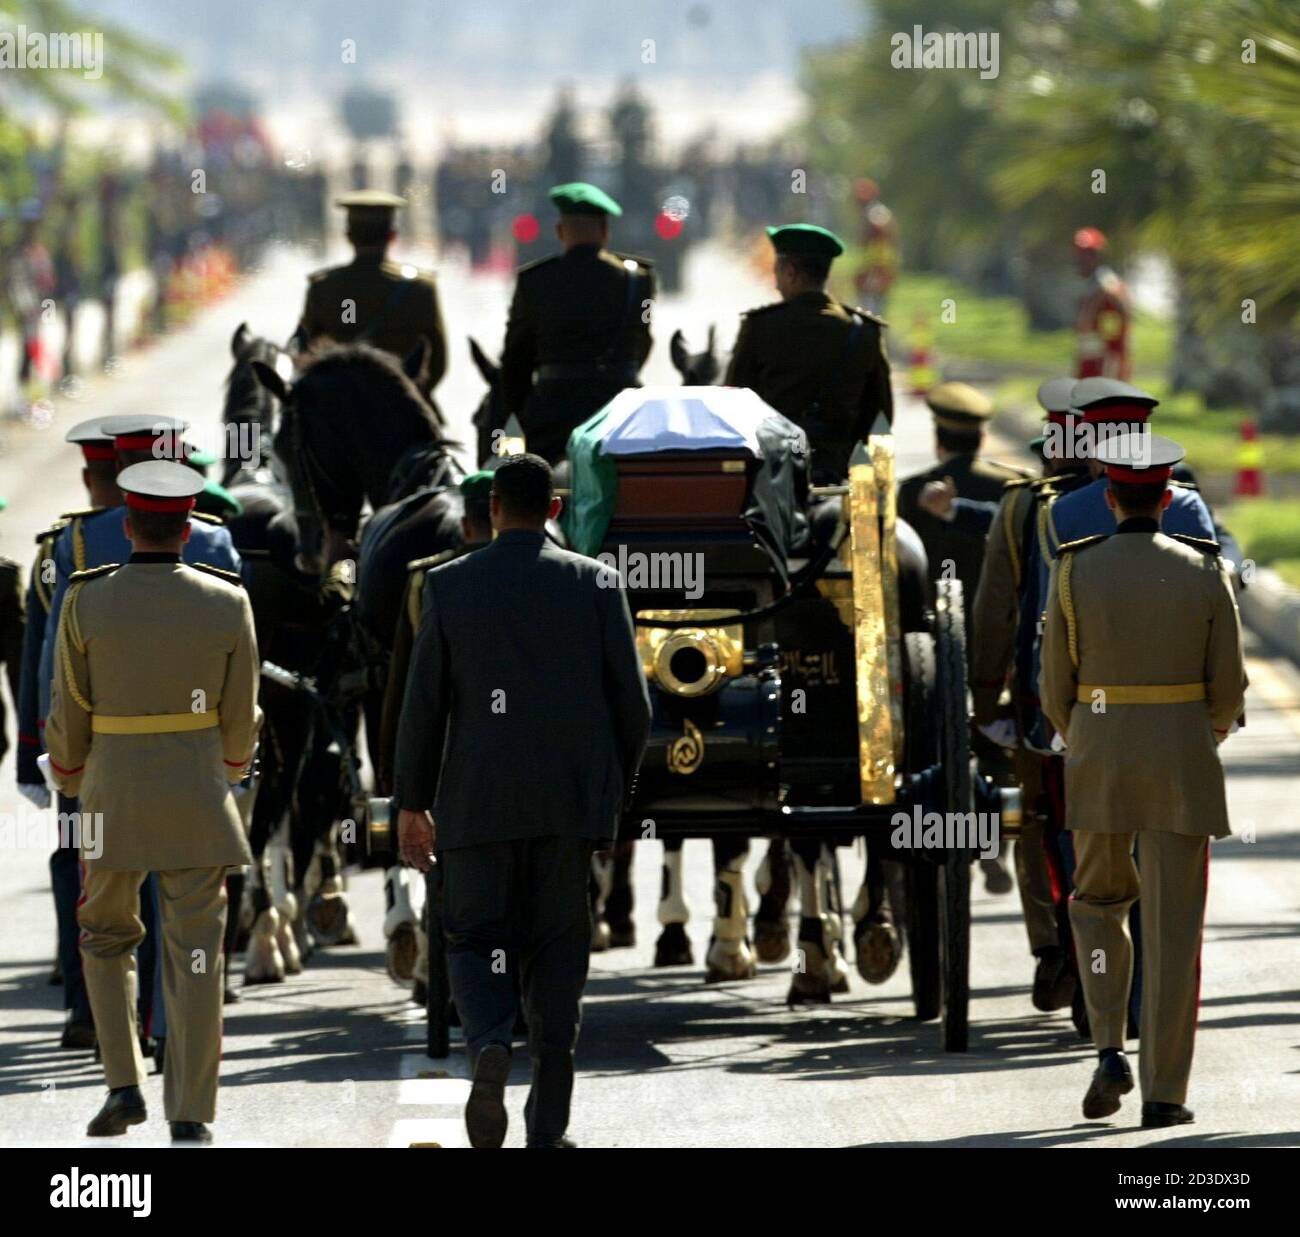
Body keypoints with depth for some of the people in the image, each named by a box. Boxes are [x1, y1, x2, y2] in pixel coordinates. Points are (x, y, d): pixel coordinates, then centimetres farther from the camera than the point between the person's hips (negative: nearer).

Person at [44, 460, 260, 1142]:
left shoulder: (86, 603, -9)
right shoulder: (227, 604, -6)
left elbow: (67, 719, -4)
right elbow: (239, 718, 1)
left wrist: (69, 783, 15)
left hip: (114, 803, 0)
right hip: (197, 804, 0)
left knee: (106, 939, 19)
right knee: (194, 956, 4)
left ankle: (123, 1084, 7)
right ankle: (190, 1116, 0)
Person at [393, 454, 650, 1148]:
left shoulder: (449, 585, 0)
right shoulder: (597, 584, 1)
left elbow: (424, 702, 1)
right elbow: (631, 701, 0)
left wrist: (411, 805, 9)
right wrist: (617, 792, 14)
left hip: (477, 801, -1)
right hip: (571, 800, 1)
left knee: (474, 940, 9)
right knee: (556, 952, 8)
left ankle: (489, 1045, -23)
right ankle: (548, 1124, 4)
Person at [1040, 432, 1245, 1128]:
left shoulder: (1074, 572, -5)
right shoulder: (1205, 573, -5)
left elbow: (1056, 688, -1)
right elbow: (1229, 687, 0)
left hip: (1098, 765, 1)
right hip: (1181, 769, -1)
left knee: (1099, 904, 21)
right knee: (1172, 930, 3)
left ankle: (1109, 1051, 4)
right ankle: (1164, 1092, 0)